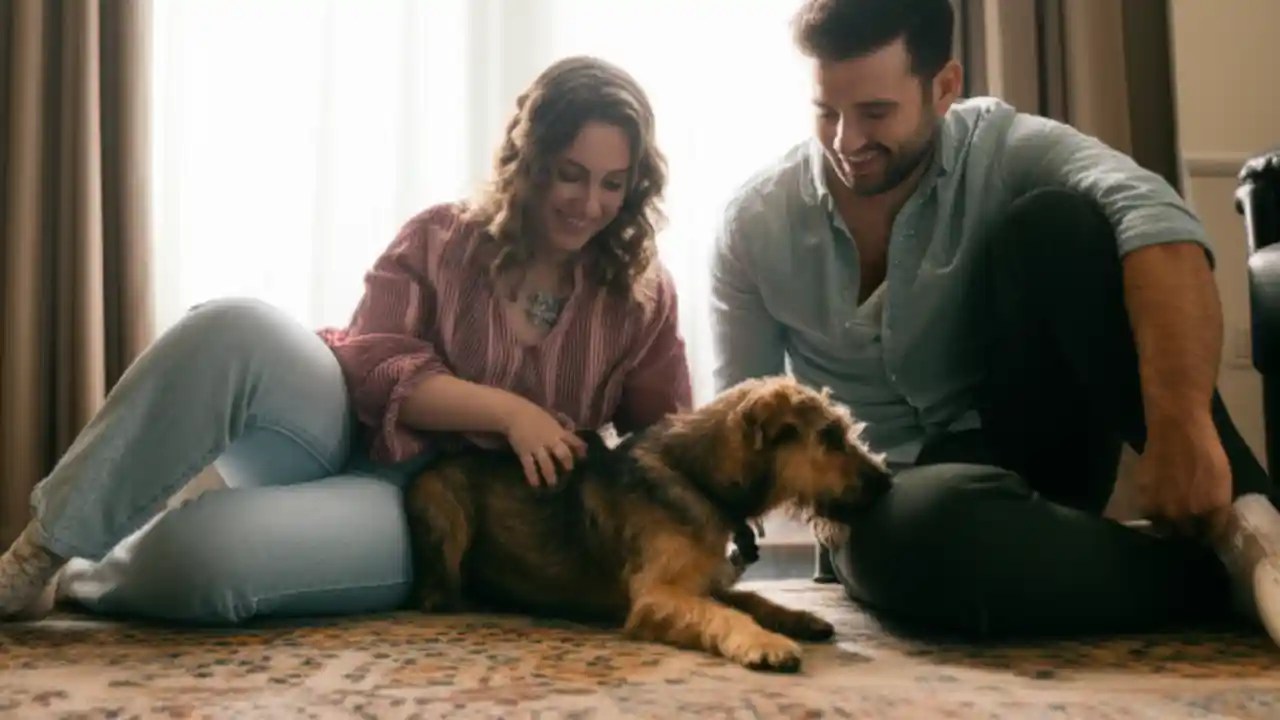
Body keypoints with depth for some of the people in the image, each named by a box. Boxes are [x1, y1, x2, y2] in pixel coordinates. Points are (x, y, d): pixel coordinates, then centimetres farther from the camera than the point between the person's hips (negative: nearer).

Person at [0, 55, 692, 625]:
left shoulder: (642, 294, 3)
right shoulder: (439, 238, 2)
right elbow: (373, 369, -8)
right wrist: (506, 410, -20)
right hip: (354, 438, 2)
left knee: (198, 550, -30)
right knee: (236, 330, -31)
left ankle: (83, 578, 5)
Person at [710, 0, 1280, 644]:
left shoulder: (1001, 147, -12)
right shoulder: (754, 221, -6)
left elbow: (1156, 218, -32)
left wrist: (1181, 427, -48)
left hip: (1027, 453, 1)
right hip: (882, 498, 0)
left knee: (1056, 220, -26)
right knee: (928, 522, -41)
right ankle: (1226, 568, -21)